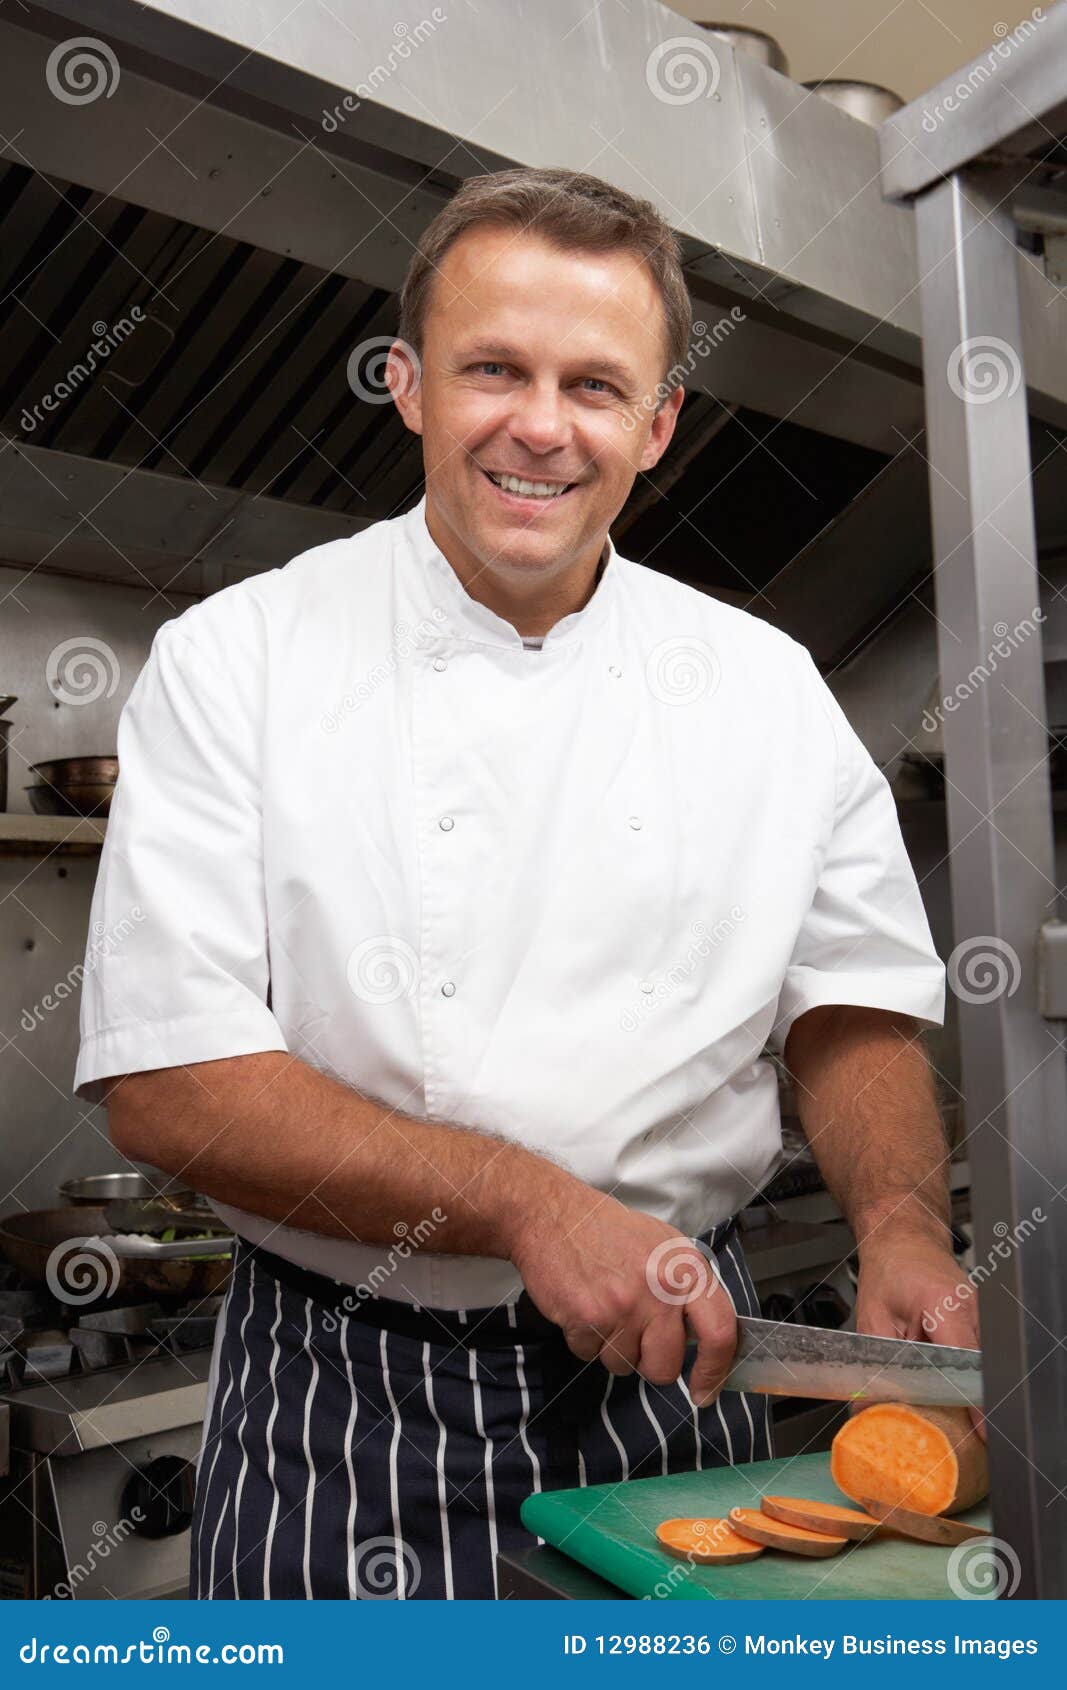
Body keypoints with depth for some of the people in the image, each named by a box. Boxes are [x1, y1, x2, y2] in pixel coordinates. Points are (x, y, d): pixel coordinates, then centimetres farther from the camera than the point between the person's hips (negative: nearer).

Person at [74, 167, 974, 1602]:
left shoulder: (769, 687, 0)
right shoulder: (234, 660, -9)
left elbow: (853, 1009, 6)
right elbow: (165, 1083, -15)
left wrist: (902, 1224, -13)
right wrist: (523, 1203, -23)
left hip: (677, 1376, 3)